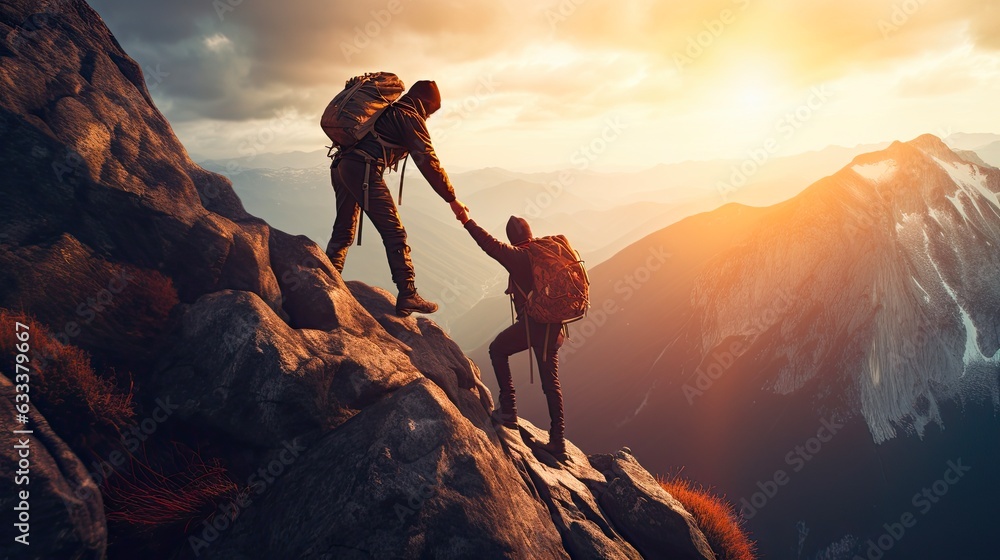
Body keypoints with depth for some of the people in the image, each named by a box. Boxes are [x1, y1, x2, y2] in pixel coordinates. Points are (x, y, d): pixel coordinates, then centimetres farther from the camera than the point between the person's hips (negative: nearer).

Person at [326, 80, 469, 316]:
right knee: (394, 234, -8)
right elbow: (428, 162, -4)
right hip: (364, 170, -9)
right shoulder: (411, 118, 2)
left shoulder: (387, 111, 28)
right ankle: (408, 297, -12)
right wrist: (452, 199, -2)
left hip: (340, 166, 9)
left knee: (343, 232, 17)